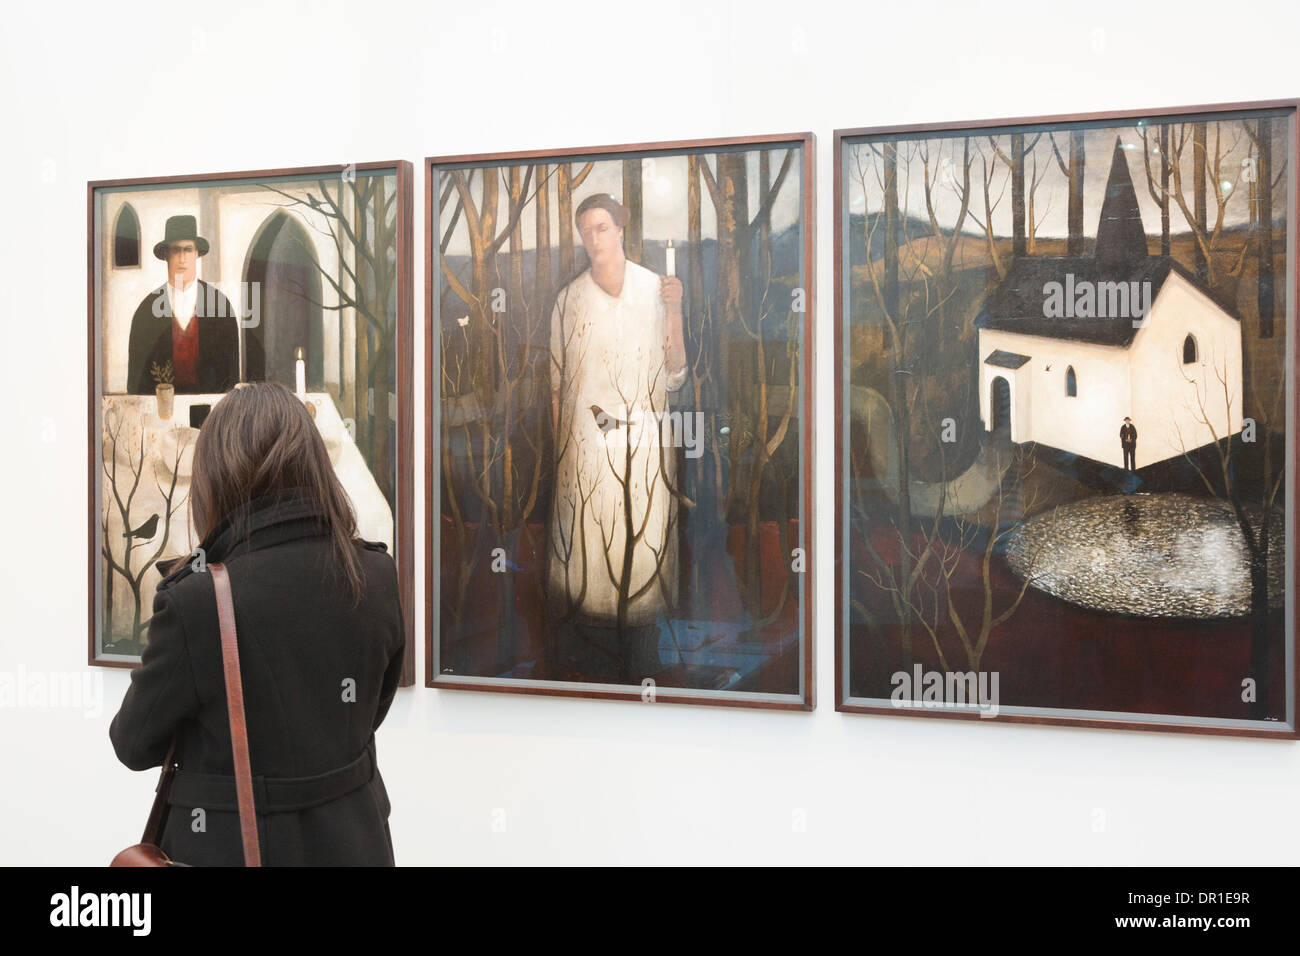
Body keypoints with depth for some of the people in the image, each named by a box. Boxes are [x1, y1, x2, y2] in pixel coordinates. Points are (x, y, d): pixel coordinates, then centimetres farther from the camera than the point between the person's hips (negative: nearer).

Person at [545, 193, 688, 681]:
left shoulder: (655, 289, 2)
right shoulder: (570, 298, 2)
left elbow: (674, 377, -1)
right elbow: (558, 383, 5)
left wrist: (674, 312, -12)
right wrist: (560, 451, 0)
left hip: (646, 440, 1)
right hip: (587, 441, 0)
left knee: (644, 543, 5)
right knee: (587, 546, 3)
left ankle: (639, 662, 19)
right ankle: (586, 659, 18)